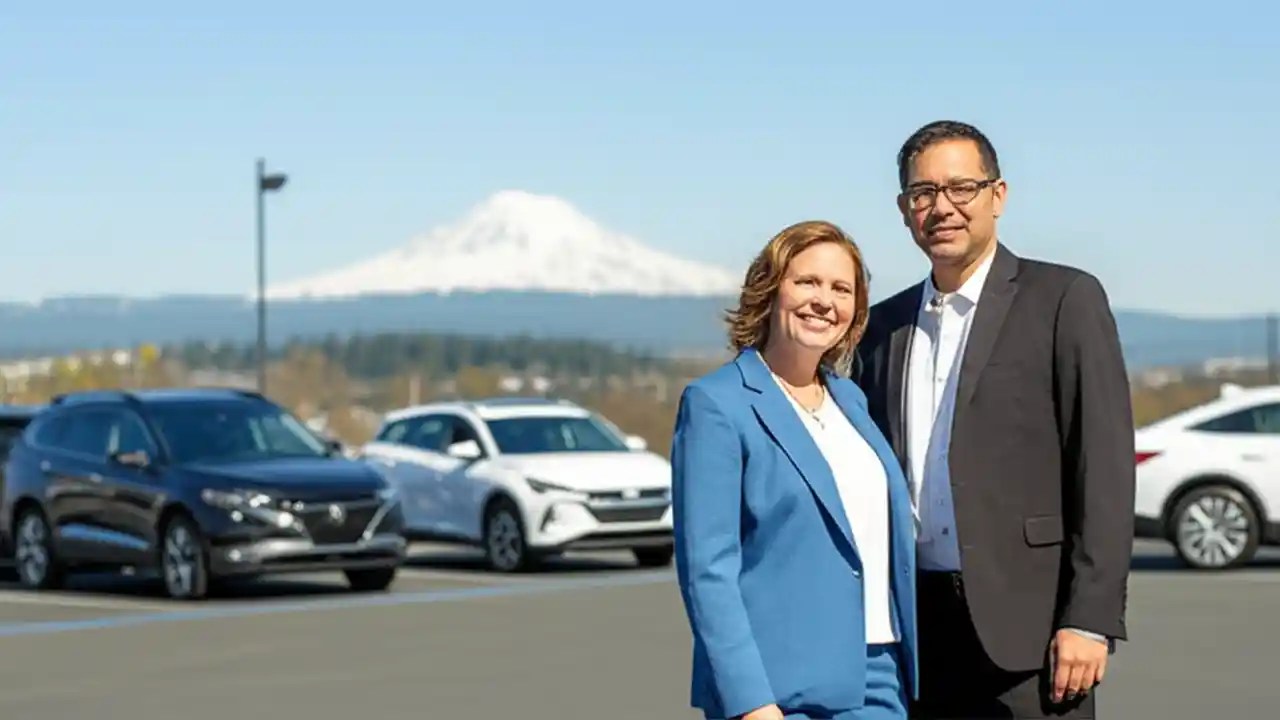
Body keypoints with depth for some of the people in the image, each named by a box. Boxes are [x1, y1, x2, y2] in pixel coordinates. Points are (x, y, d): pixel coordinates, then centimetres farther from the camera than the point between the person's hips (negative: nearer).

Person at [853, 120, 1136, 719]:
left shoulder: (1065, 299, 0)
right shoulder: (884, 326, 16)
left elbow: (1104, 469, -6)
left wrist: (1091, 621, -13)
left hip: (1026, 626, -5)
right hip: (913, 630, 5)